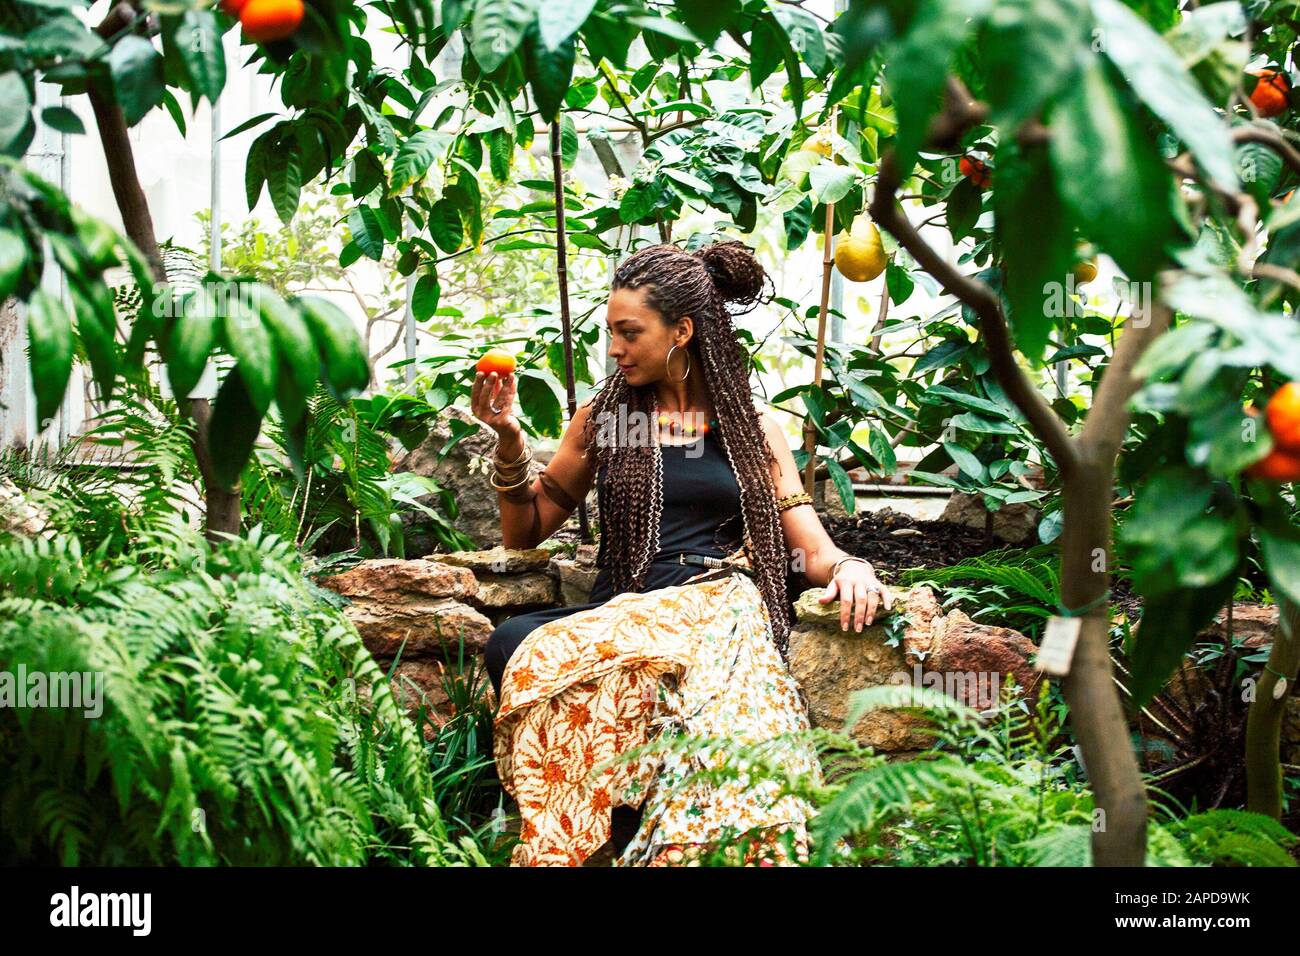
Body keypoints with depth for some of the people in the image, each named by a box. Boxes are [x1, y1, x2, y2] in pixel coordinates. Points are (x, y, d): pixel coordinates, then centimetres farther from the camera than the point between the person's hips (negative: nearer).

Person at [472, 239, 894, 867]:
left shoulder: (752, 430, 17)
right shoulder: (602, 419, 19)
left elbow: (813, 549, 14)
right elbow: (524, 533, 22)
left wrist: (849, 567, -10)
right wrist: (509, 440, 6)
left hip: (717, 605, -3)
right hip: (622, 612, 3)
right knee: (511, 642, -32)